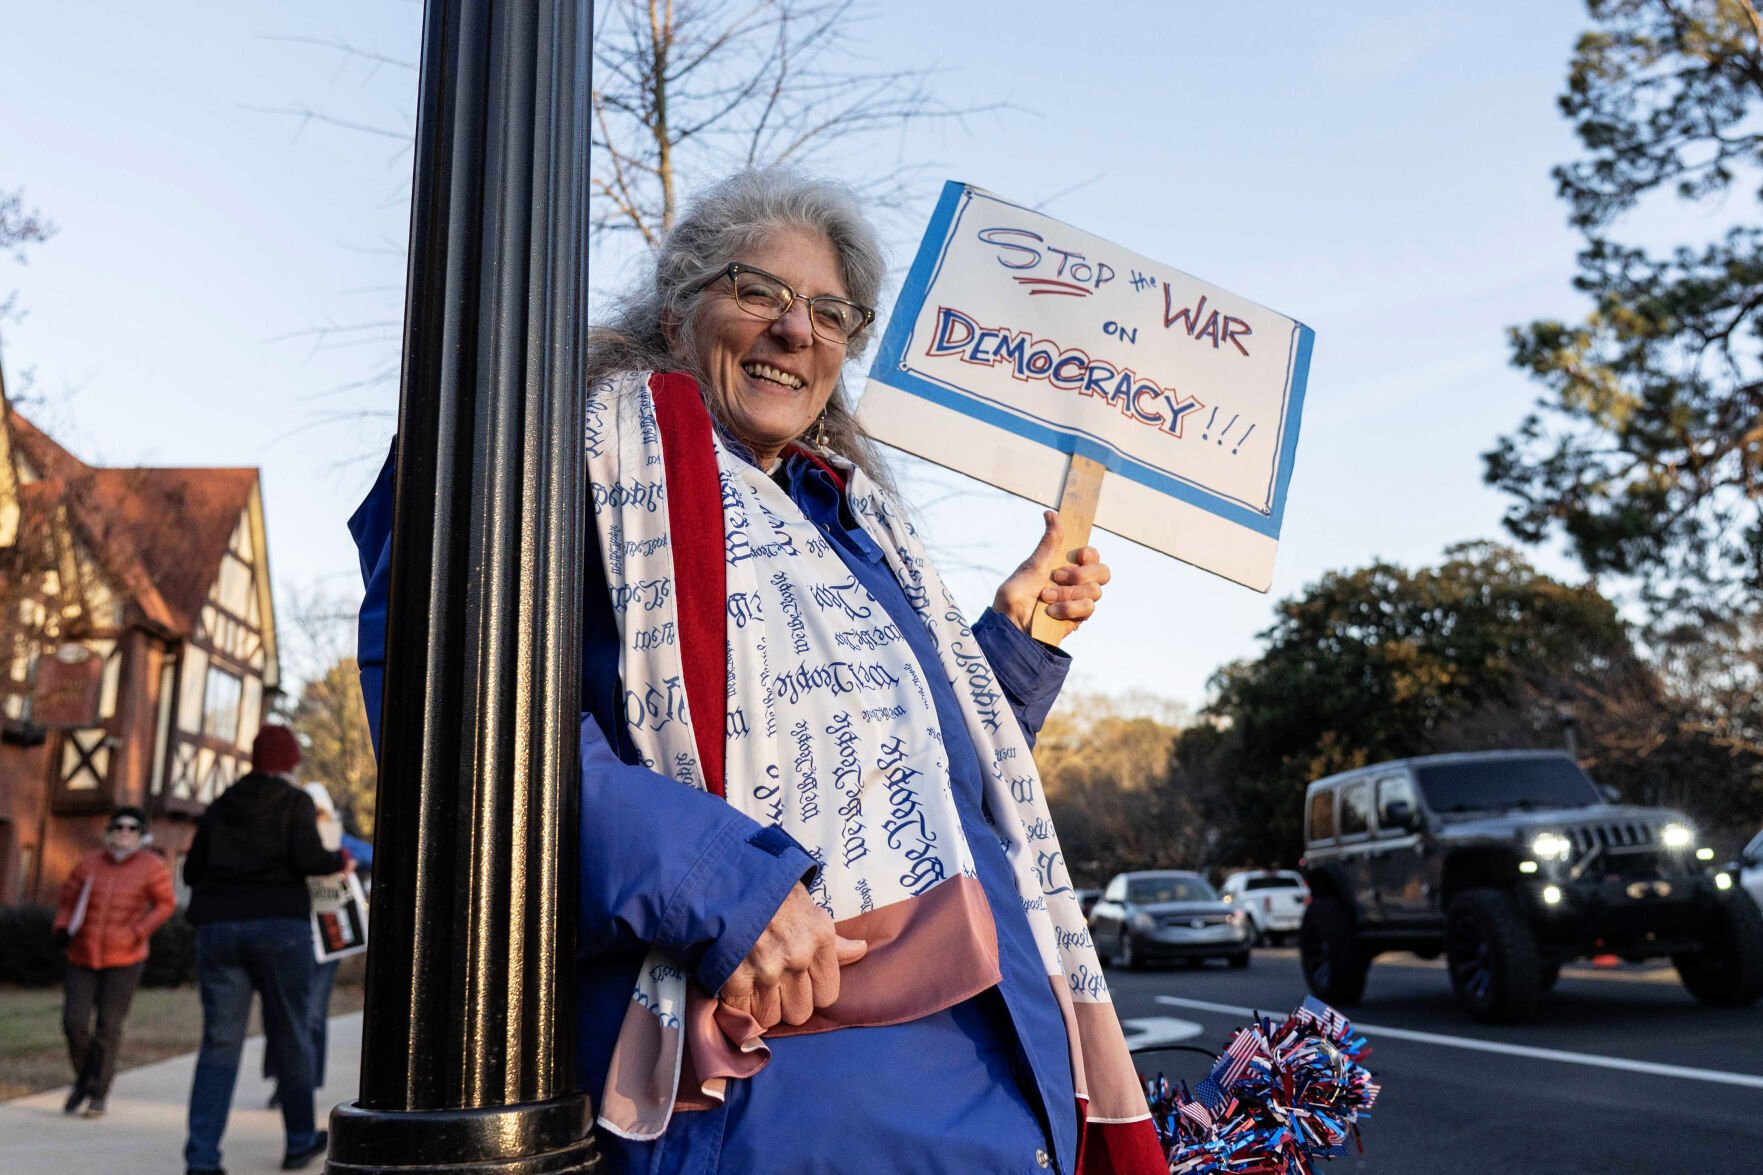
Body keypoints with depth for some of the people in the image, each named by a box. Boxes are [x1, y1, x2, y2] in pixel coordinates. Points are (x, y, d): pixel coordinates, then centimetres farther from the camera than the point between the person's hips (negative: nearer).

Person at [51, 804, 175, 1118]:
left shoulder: (152, 866, -6)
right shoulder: (89, 863, 1)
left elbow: (165, 904, 1)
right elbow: (67, 898, 11)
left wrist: (139, 931, -11)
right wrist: (62, 928, -6)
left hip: (124, 961, -2)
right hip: (82, 958, 2)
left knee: (108, 1027, 0)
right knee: (74, 1022, -3)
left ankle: (98, 1094, 14)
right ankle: (83, 1080, 25)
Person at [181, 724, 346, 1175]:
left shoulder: (220, 806, 14)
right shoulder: (295, 801, 0)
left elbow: (191, 871, 14)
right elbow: (307, 858, -13)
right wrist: (340, 860, 6)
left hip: (217, 926, 4)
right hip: (279, 923, -4)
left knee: (219, 1042, 4)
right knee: (291, 1036, 9)